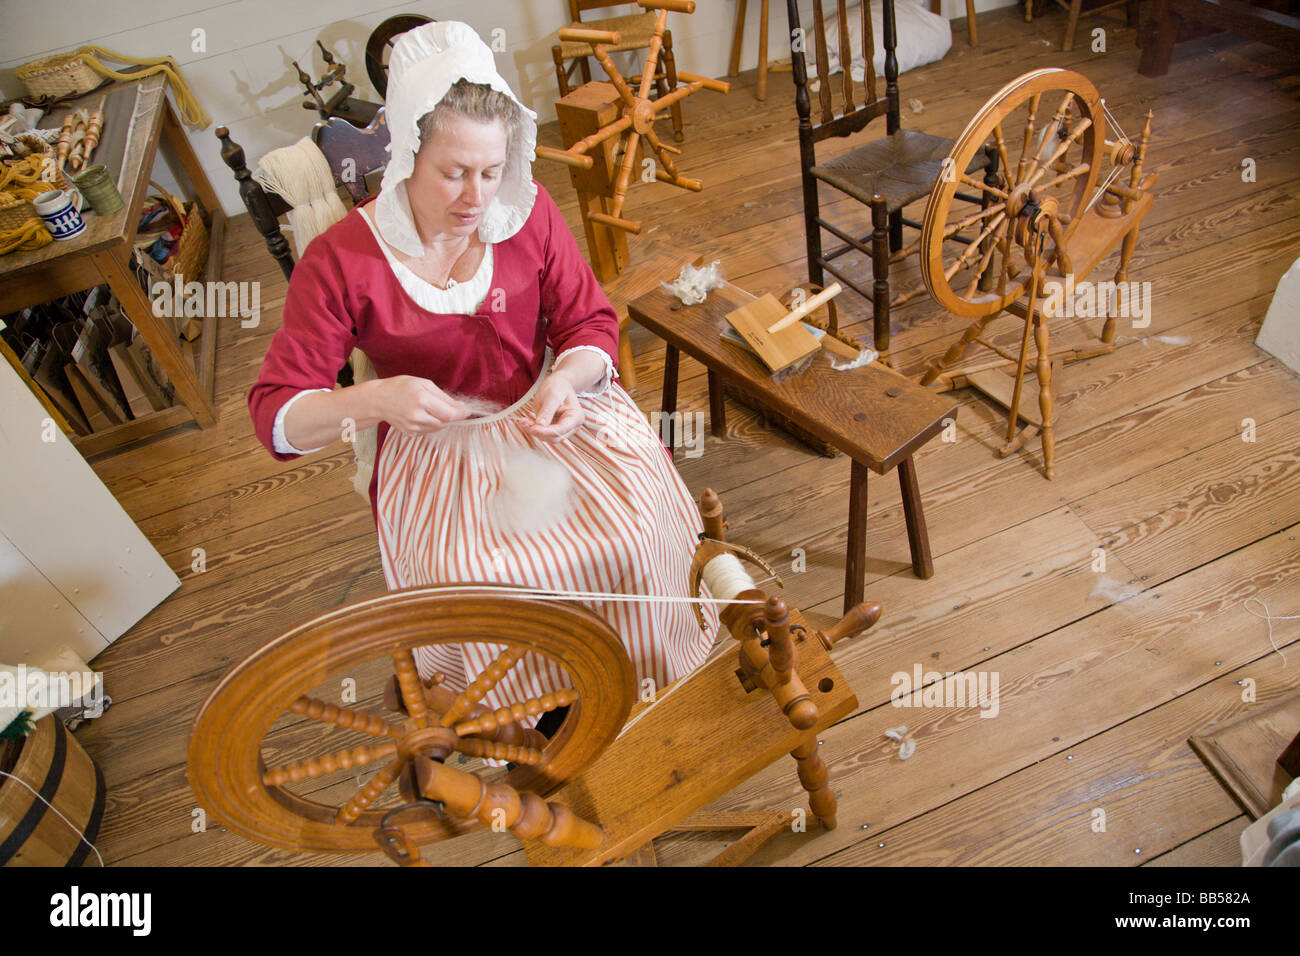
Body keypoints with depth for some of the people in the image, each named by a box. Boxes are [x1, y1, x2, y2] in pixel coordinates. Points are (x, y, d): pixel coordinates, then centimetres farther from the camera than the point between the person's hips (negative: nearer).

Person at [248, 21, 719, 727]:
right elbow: (275, 411, -13)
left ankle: (639, 686, 6)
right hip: (437, 449, -1)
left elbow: (592, 324, 1)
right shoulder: (342, 260, -13)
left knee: (635, 525, -22)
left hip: (552, 412, 2)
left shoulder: (527, 209, -5)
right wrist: (375, 399, -33)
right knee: (471, 579, -27)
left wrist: (566, 379, -23)